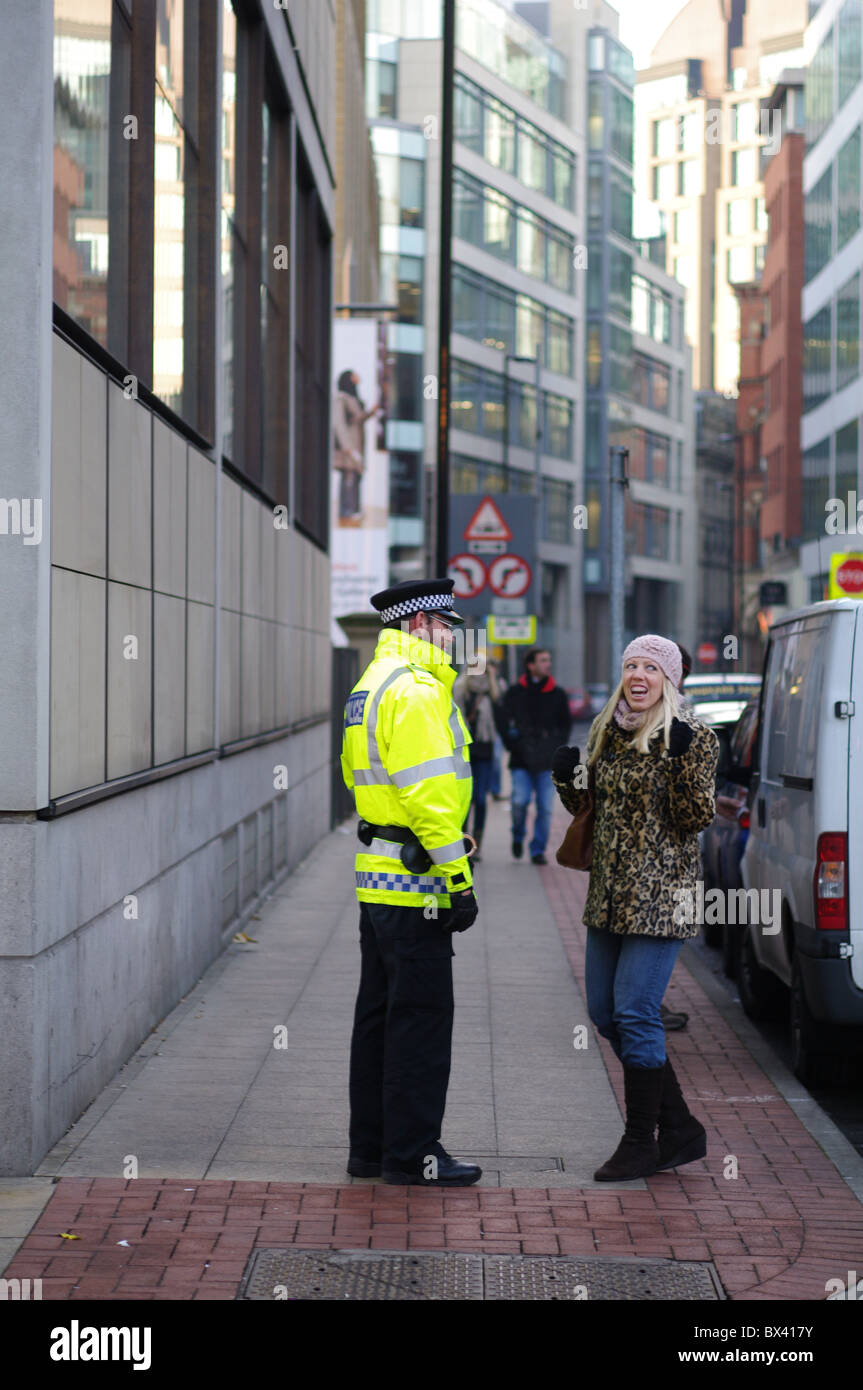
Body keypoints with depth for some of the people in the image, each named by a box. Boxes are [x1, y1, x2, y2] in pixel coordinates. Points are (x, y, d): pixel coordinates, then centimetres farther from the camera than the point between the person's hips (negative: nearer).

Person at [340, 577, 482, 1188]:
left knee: (381, 1012, 14)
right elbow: (426, 793, -21)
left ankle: (372, 1147, 21)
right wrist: (459, 878, -19)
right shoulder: (415, 690, -16)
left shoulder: (372, 685, 17)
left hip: (377, 878, 10)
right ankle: (411, 1153, 3)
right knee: (422, 1016, -3)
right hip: (414, 882, -10)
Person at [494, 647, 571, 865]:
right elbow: (501, 716, 4)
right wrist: (511, 743, -5)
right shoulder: (516, 692, 3)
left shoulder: (557, 694, 8)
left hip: (547, 760, 2)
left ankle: (538, 850, 11)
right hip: (521, 760, -1)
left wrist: (557, 745, 4)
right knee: (520, 801, -12)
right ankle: (518, 837, 16)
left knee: (545, 807, -1)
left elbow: (566, 724, 17)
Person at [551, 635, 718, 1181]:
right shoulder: (607, 731, 12)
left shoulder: (690, 736, -7)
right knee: (605, 1013, 10)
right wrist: (569, 779, 0)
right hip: (609, 895, 8)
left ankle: (641, 1143, 5)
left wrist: (683, 761, -27)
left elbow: (695, 819, -14)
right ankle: (681, 1130, 21)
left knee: (635, 1013, -9)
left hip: (659, 898, -8)